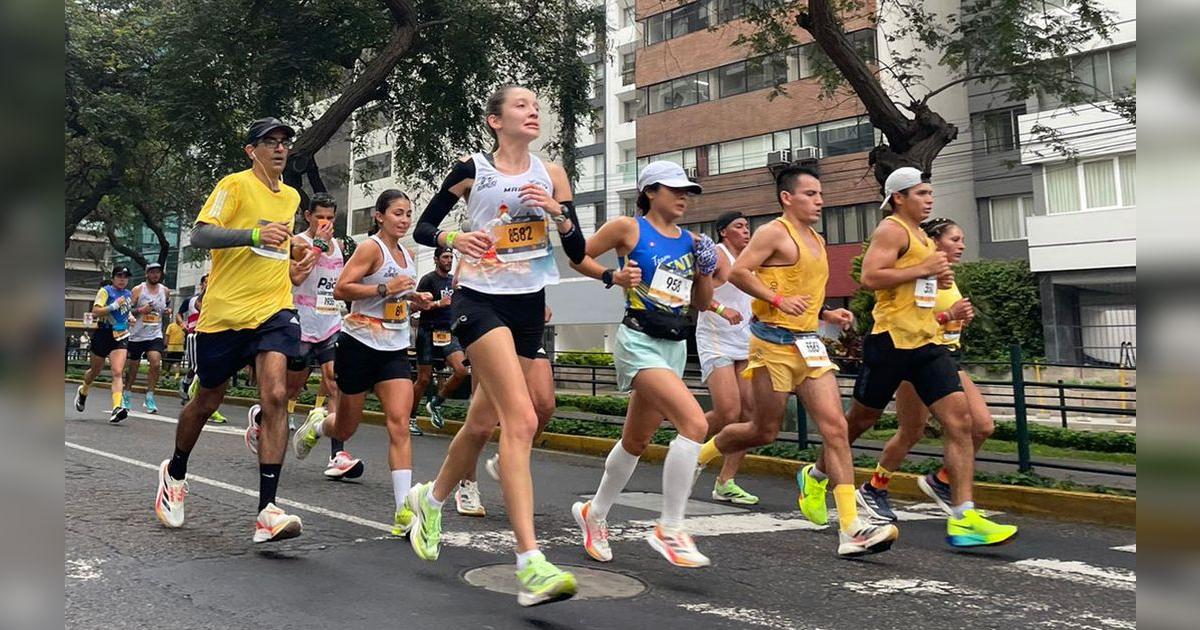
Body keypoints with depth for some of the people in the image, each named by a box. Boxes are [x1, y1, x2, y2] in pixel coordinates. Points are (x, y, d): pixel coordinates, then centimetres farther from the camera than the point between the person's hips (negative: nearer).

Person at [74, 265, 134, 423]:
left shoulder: (129, 294, 12)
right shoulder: (105, 290, -6)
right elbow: (95, 311, -17)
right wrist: (114, 305, -26)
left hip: (121, 336, 3)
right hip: (103, 334, -3)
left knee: (118, 372, -14)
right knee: (95, 371, 16)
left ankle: (117, 408, -25)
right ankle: (83, 391, 48)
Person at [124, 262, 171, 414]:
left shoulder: (165, 291, 6)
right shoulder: (137, 290, -4)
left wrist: (168, 311, 2)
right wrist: (140, 310, -20)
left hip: (155, 335, 1)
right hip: (137, 335, -1)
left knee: (156, 364, -18)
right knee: (133, 368, 10)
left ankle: (149, 398, -9)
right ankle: (126, 397, 29)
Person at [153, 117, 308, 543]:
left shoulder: (292, 197, 15)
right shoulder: (235, 185, -4)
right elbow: (199, 235, -17)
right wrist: (253, 235, -29)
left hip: (273, 310, 3)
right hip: (225, 311, -3)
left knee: (275, 396, -18)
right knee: (206, 403, 13)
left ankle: (267, 511, -18)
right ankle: (175, 473, 43)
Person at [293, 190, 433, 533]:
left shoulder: (407, 254, 13)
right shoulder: (371, 249, -8)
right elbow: (340, 289, -16)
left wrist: (415, 298, 8)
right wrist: (385, 289, -23)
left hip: (395, 349, 5)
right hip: (359, 344, -5)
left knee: (399, 424, -11)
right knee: (345, 428, 9)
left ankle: (404, 510, -14)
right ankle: (318, 423, 47)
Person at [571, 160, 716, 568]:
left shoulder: (690, 241, 12)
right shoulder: (628, 228, -4)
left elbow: (702, 303, 16)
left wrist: (705, 271, 1)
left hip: (674, 346, 7)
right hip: (639, 341, -7)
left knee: (636, 442, 16)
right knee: (695, 422, -23)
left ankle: (594, 514, 37)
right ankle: (669, 530, -12)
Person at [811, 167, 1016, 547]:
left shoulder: (921, 237, 21)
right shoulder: (891, 229, -7)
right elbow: (869, 277, -21)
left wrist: (937, 280, 13)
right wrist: (923, 269, -18)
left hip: (927, 343, 8)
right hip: (892, 341, -8)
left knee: (959, 420, -6)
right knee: (861, 420, 6)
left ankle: (962, 519, -6)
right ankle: (816, 475, 30)